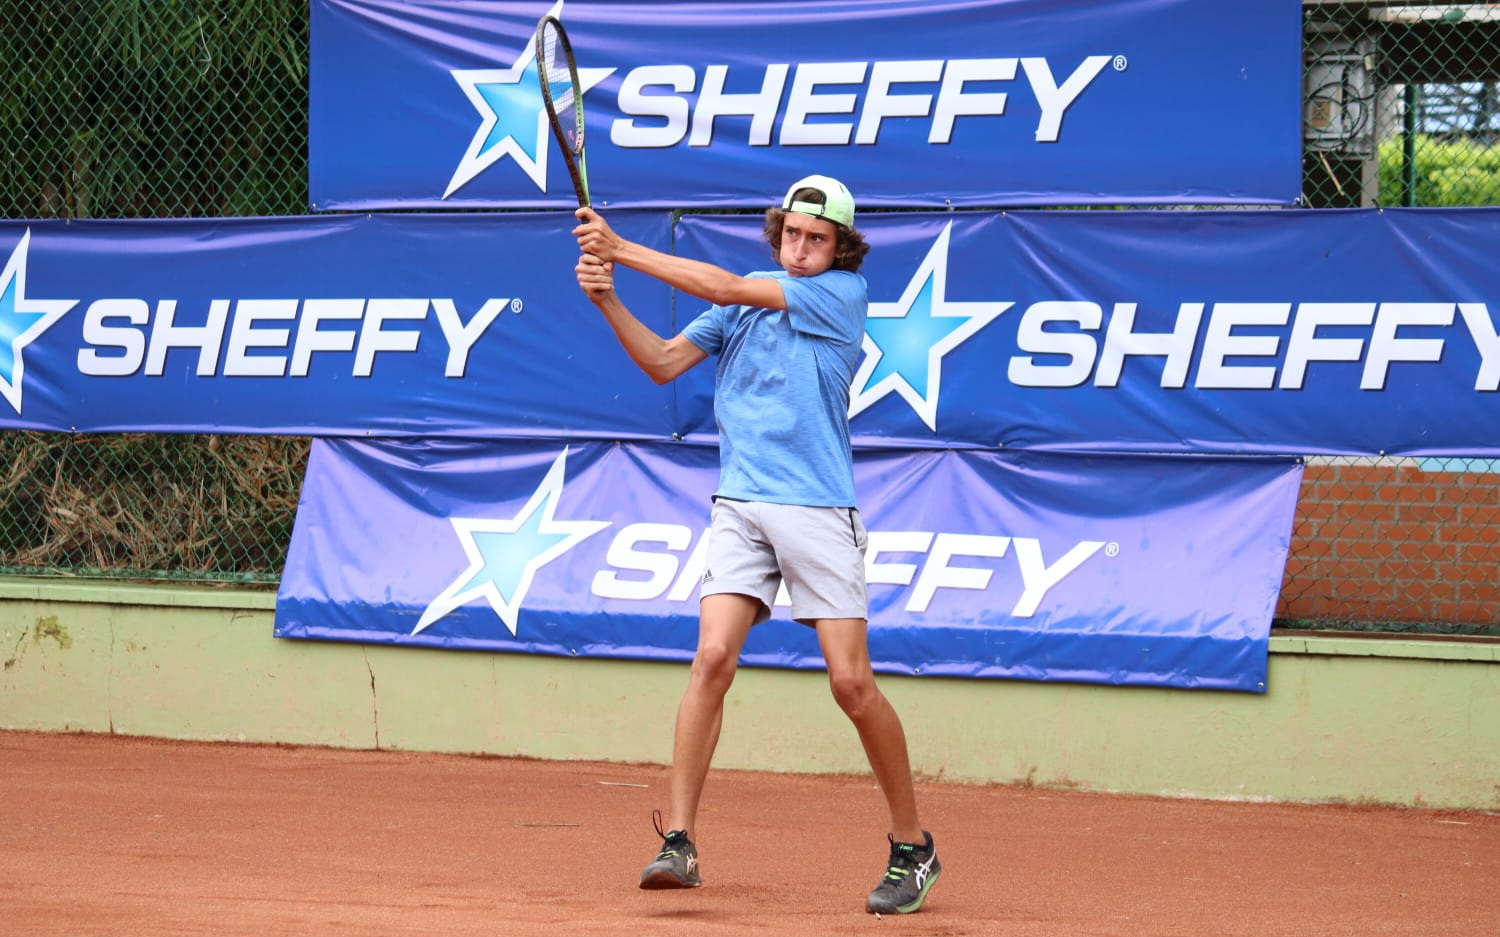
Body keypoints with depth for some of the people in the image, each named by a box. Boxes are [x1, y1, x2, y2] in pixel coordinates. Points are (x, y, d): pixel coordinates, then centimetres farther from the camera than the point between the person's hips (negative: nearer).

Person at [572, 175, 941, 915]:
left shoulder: (843, 294, -3)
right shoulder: (745, 299, 14)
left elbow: (727, 288, -10)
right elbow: (664, 363, 9)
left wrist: (622, 250, -9)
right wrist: (608, 300, -8)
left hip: (817, 508, -3)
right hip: (740, 506, 4)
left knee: (851, 682, -6)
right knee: (713, 657, -14)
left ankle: (912, 847, 10)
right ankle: (678, 842, -15)